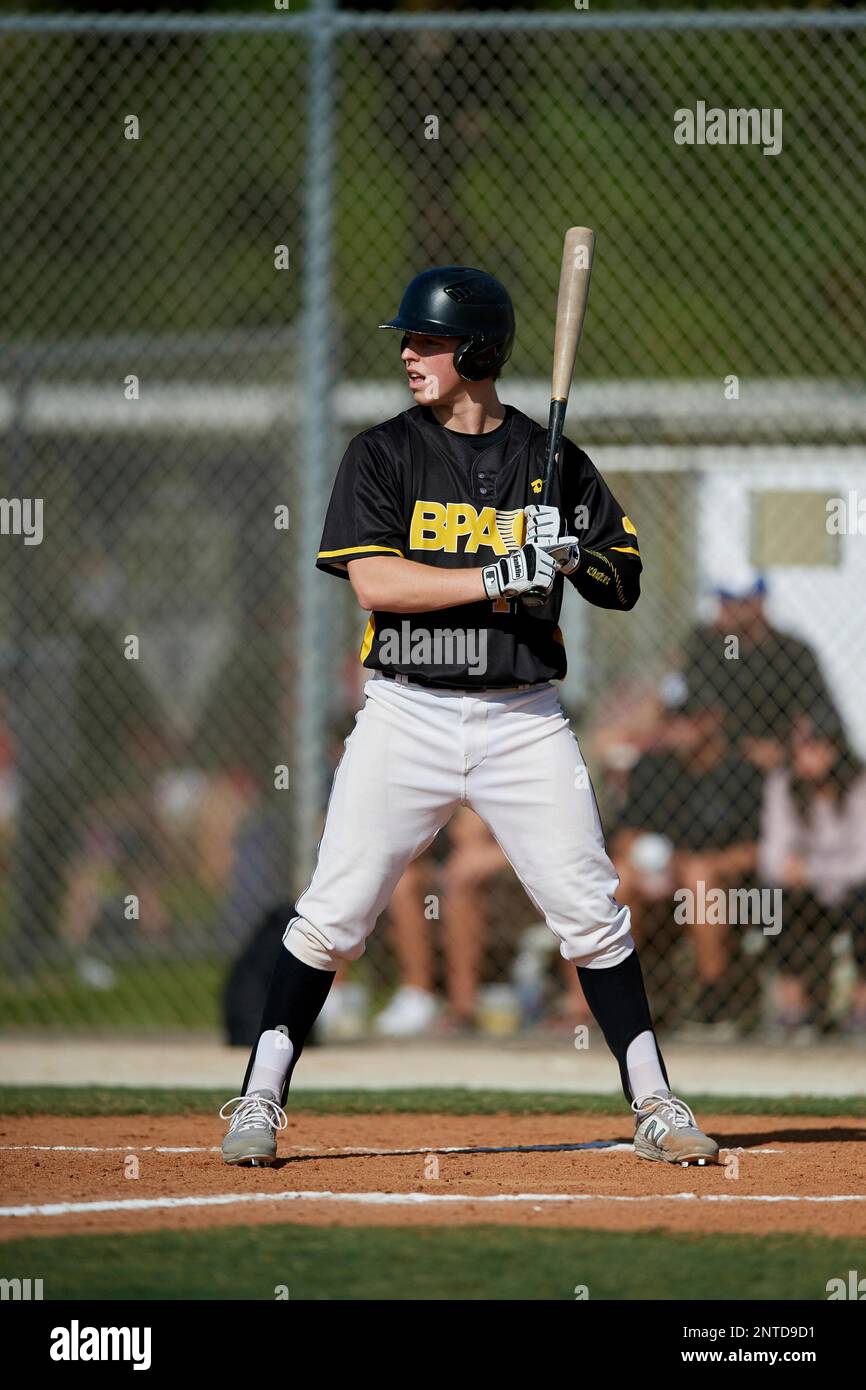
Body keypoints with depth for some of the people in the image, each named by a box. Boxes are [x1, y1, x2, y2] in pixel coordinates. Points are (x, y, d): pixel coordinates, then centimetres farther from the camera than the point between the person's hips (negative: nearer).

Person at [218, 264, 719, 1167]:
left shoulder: (551, 462, 6)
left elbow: (624, 585, 9)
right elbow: (373, 582, -11)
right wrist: (497, 577, -21)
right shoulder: (382, 455, 2)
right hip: (406, 713, -1)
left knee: (592, 916, -2)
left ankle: (653, 1104, 8)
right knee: (332, 915, -5)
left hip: (523, 719, 1)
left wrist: (574, 557, -13)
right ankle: (261, 1100, 4)